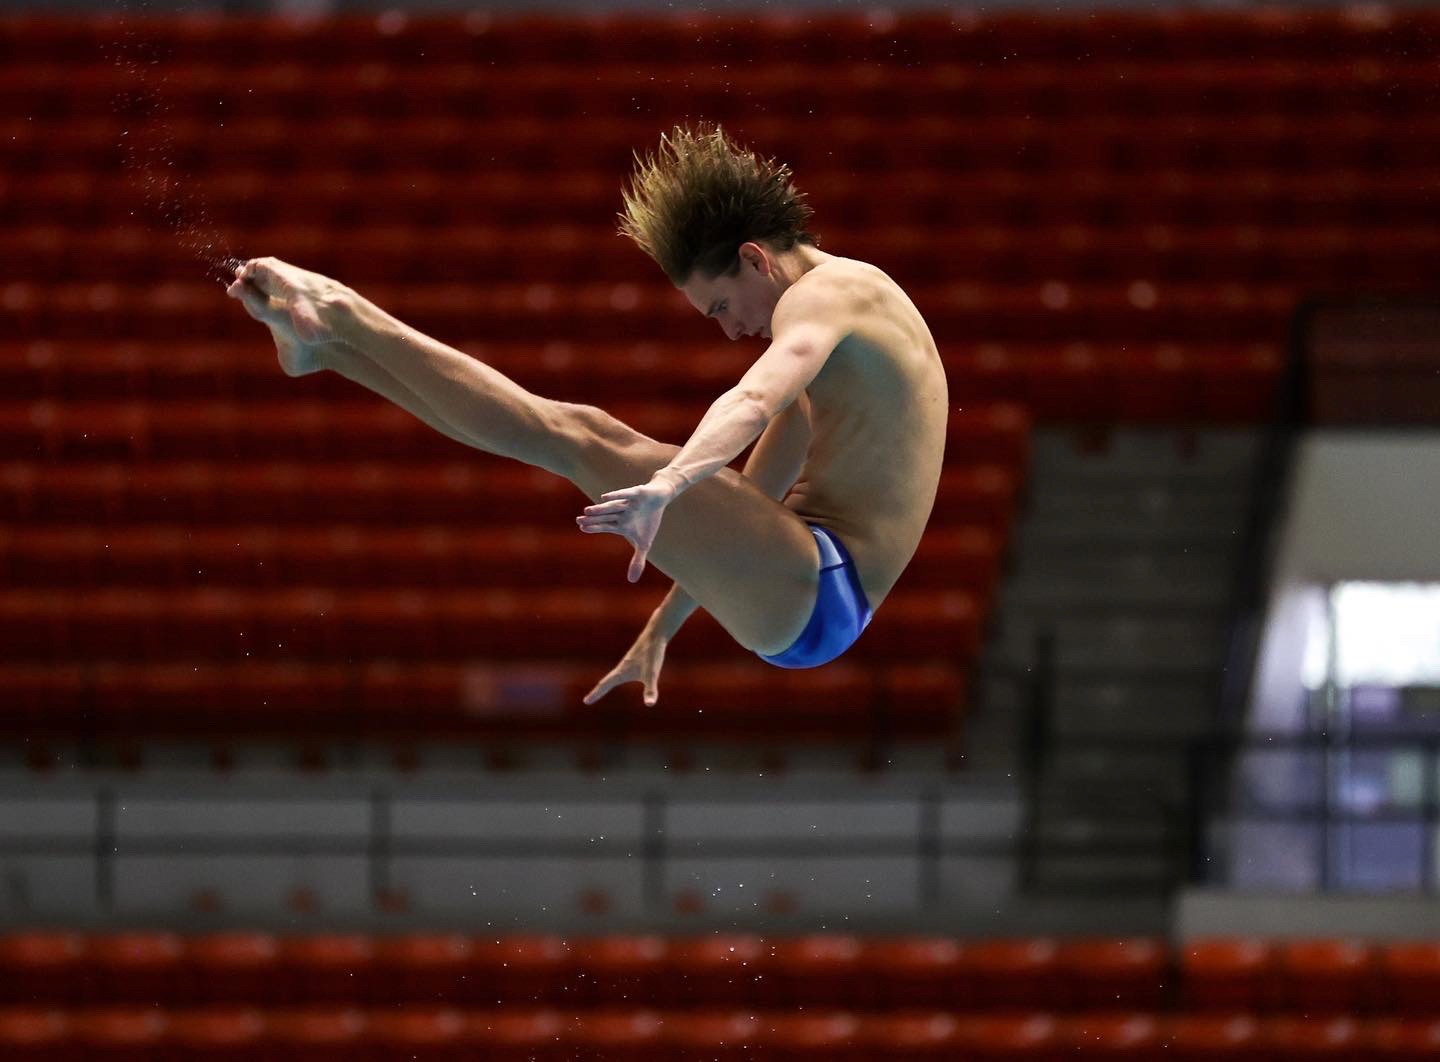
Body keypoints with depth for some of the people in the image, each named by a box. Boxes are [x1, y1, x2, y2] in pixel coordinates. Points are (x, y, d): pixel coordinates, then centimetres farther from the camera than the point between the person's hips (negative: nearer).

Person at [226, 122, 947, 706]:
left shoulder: (825, 295, -11)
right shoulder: (840, 304, 24)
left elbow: (754, 400, -34)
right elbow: (740, 502, 30)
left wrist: (665, 486, -50)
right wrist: (662, 629, 32)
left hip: (815, 596, -10)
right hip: (809, 588, 10)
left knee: (585, 441, -19)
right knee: (571, 435, 12)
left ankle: (343, 316, -16)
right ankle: (327, 340, 12)